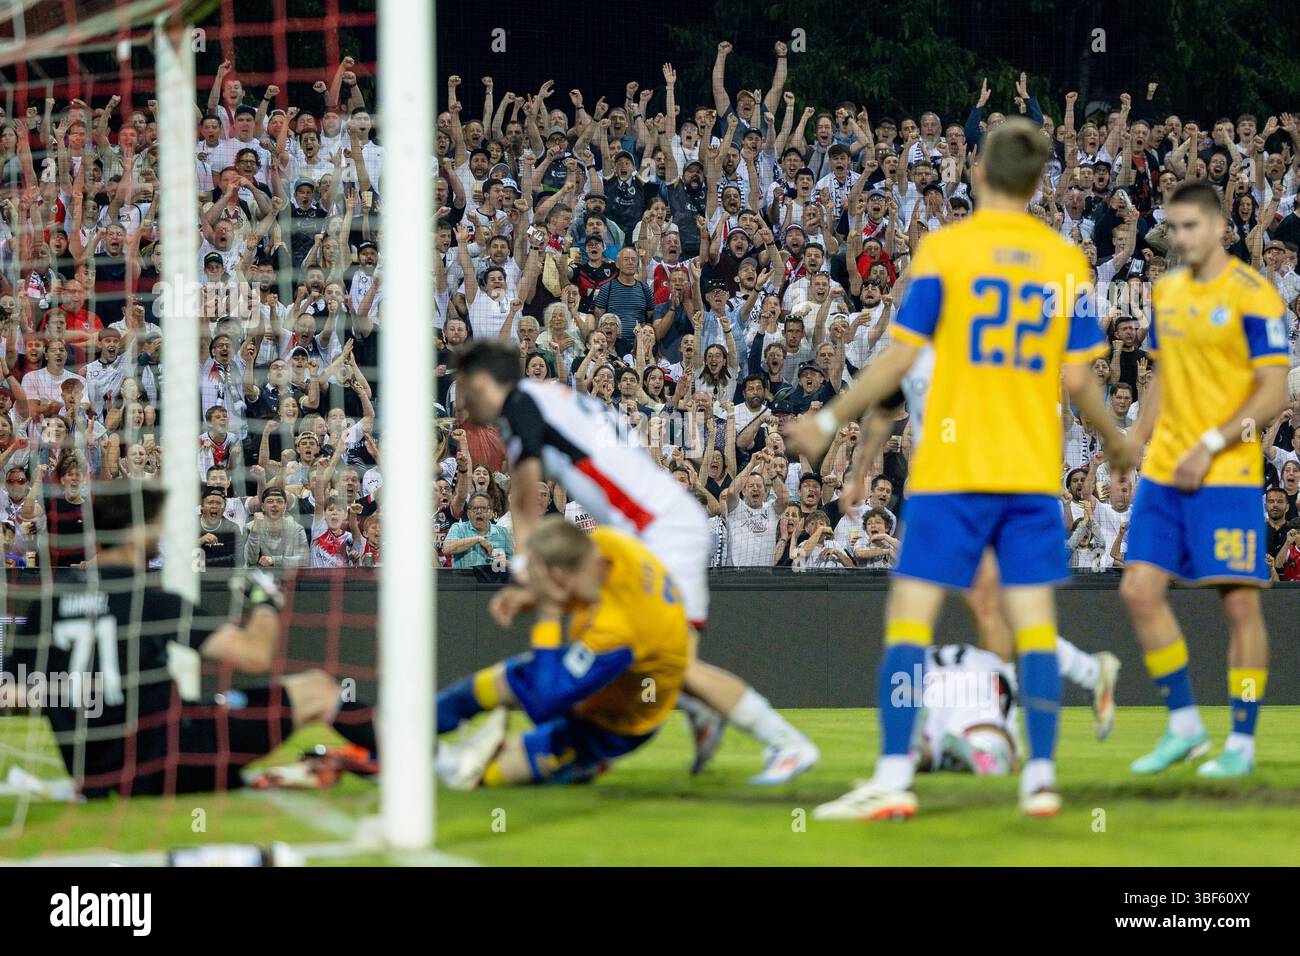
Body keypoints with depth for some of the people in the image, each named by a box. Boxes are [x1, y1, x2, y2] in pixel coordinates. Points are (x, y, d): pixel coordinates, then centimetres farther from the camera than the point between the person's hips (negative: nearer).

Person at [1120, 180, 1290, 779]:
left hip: (1226, 476, -7)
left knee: (1239, 603, -4)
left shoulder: (1252, 296, -9)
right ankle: (1184, 727, 12)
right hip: (1163, 472, 7)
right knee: (1140, 591, 0)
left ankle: (1242, 743, 4)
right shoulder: (1168, 292, 12)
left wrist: (1210, 446, -17)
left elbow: (1273, 393, -12)